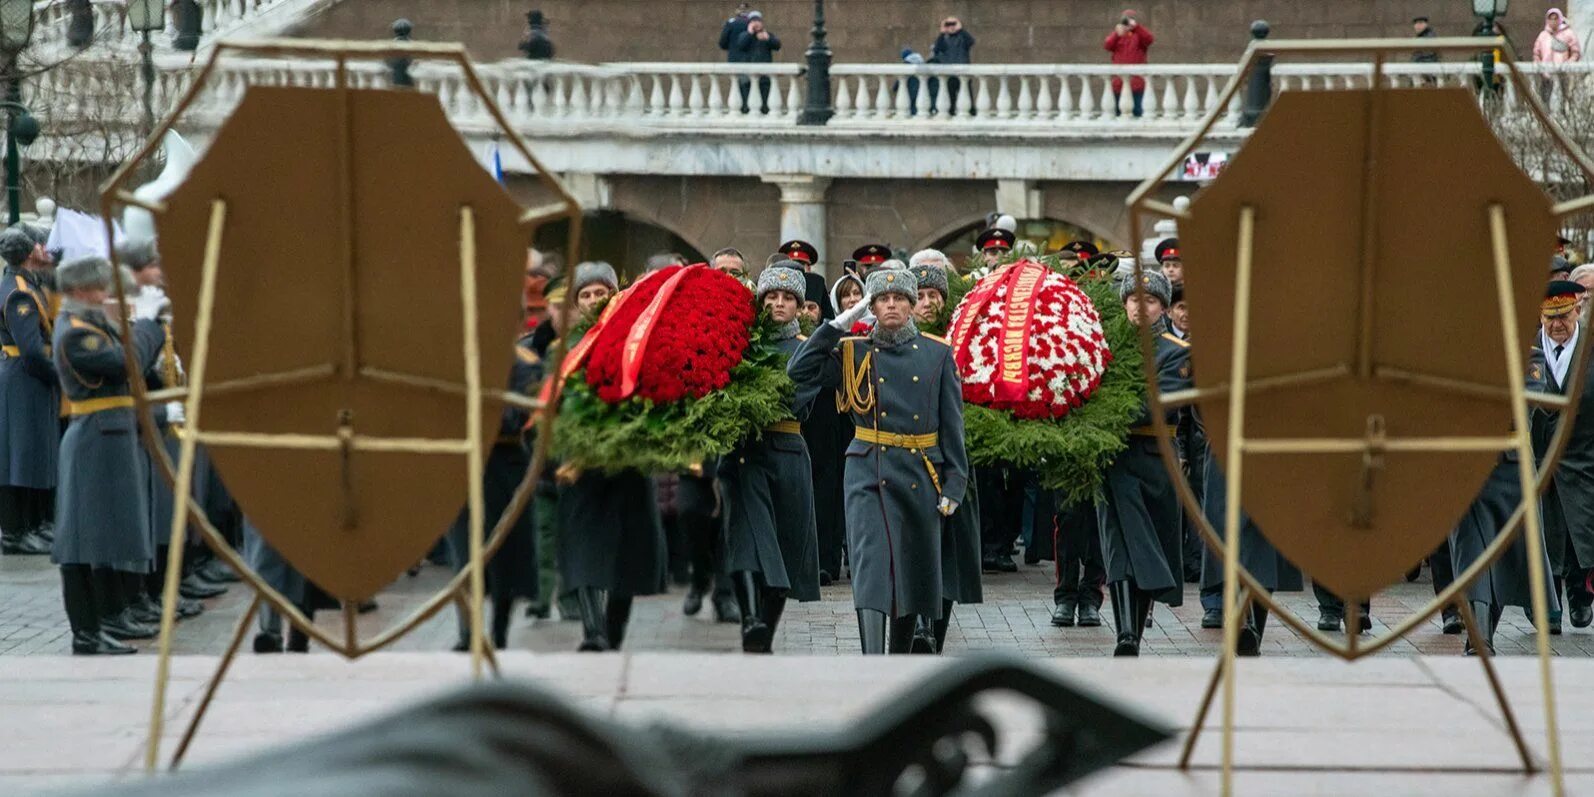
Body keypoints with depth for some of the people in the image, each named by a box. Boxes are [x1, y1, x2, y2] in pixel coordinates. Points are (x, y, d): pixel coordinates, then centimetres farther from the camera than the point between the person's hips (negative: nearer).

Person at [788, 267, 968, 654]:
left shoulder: (938, 354, 6)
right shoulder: (854, 352, 5)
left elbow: (952, 424, 5)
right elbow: (800, 372, -7)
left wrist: (953, 485, -2)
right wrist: (841, 323, -7)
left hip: (920, 476, 2)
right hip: (869, 475, -2)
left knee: (913, 571, 10)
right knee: (872, 566, -14)